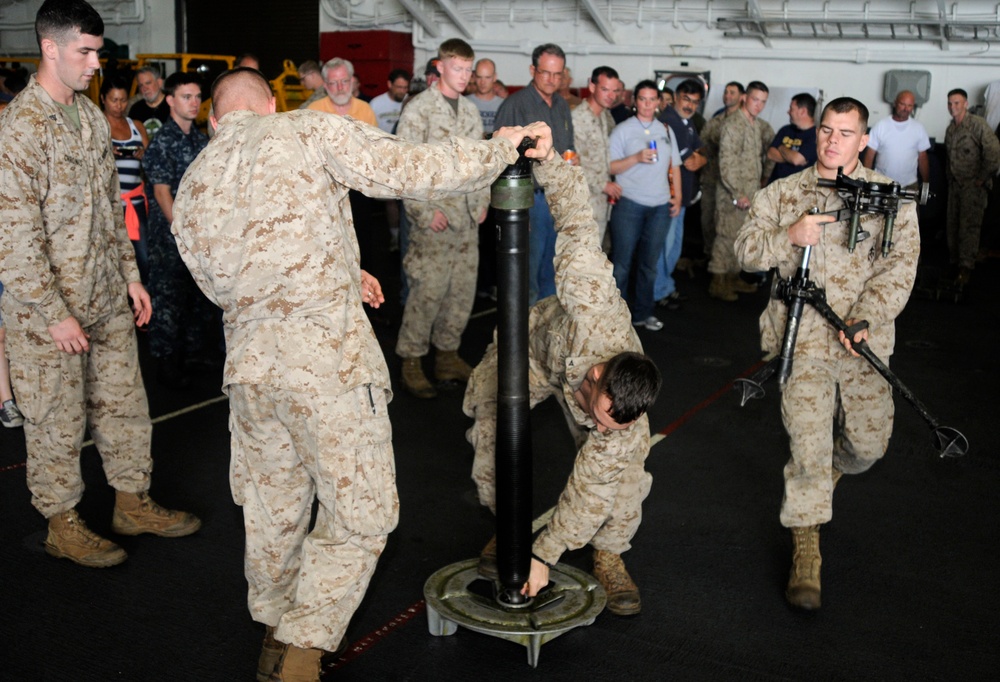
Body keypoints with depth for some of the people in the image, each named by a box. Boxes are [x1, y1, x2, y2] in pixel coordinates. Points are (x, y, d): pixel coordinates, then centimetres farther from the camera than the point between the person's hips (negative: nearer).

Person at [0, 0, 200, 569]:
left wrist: (131, 275, 13)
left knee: (125, 403, 15)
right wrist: (55, 314, -19)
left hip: (108, 300, 7)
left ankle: (134, 504, 32)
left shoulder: (92, 115, 9)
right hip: (49, 309, -7)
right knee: (58, 421, 7)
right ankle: (63, 525, 24)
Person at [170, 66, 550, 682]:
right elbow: (406, 170, -12)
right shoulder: (308, 130, 0)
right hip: (328, 360, -6)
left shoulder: (193, 185, 16)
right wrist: (501, 148, 1)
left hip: (250, 364, 6)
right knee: (361, 515, 7)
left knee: (274, 508, 22)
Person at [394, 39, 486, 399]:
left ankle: (448, 355, 23)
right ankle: (411, 363, 7)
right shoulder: (419, 108, -7)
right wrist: (425, 212, -15)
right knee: (428, 290, -6)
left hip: (467, 218, 7)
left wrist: (482, 201, 9)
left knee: (463, 289, 9)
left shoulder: (470, 110, 14)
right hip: (434, 217, -7)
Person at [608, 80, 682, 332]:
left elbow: (674, 166, 15)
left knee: (649, 263, 10)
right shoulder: (622, 130, 0)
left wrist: (677, 197, 6)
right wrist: (637, 158, -18)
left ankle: (642, 313, 20)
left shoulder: (665, 130, 13)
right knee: (622, 262, -2)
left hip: (660, 206, 4)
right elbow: (610, 167, -6)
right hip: (629, 204, -4)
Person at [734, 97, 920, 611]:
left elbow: (899, 266, -4)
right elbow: (745, 250, 5)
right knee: (808, 444, -5)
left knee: (869, 442, 8)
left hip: (863, 340, 1)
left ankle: (819, 478, 44)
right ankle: (805, 554, 8)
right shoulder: (781, 194, 7)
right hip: (801, 337, -1)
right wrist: (789, 236, -14)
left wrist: (863, 319, -17)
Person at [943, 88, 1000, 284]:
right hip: (955, 185, 7)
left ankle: (966, 267, -6)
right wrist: (949, 177, 14)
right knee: (953, 225, 10)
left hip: (973, 186, -7)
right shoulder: (950, 129, 11)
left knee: (969, 226, -9)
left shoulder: (978, 124, -13)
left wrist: (982, 179, -14)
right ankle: (954, 263, 21)